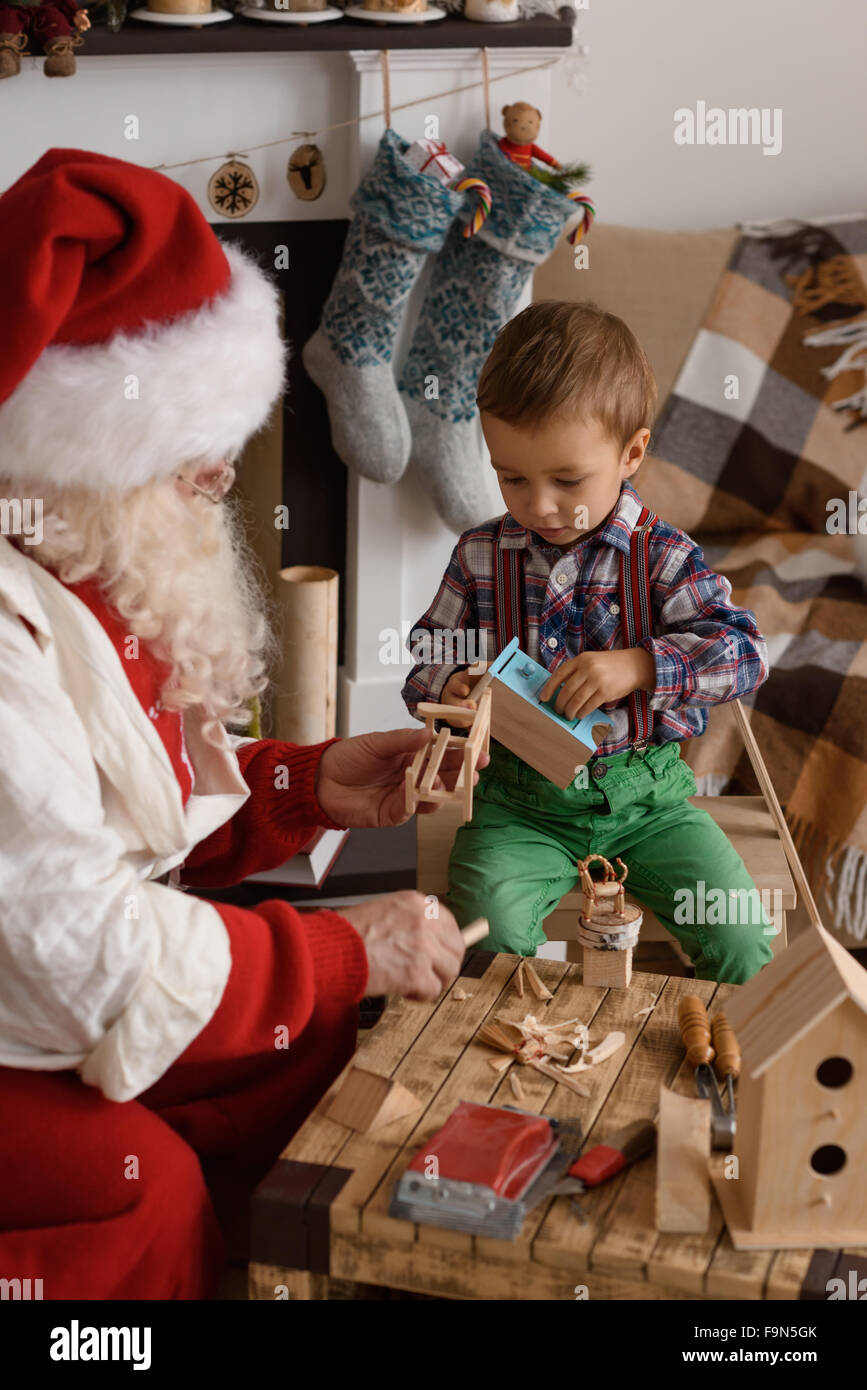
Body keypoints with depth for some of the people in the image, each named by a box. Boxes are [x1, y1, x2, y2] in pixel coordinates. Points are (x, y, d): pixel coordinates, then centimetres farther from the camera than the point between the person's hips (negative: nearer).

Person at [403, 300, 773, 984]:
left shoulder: (664, 556, -5)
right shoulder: (481, 555, 2)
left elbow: (744, 650, -12)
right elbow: (426, 655, 12)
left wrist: (638, 666, -26)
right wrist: (449, 688, -13)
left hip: (645, 795, -1)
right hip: (521, 801, 1)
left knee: (743, 937, -14)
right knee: (486, 927, -24)